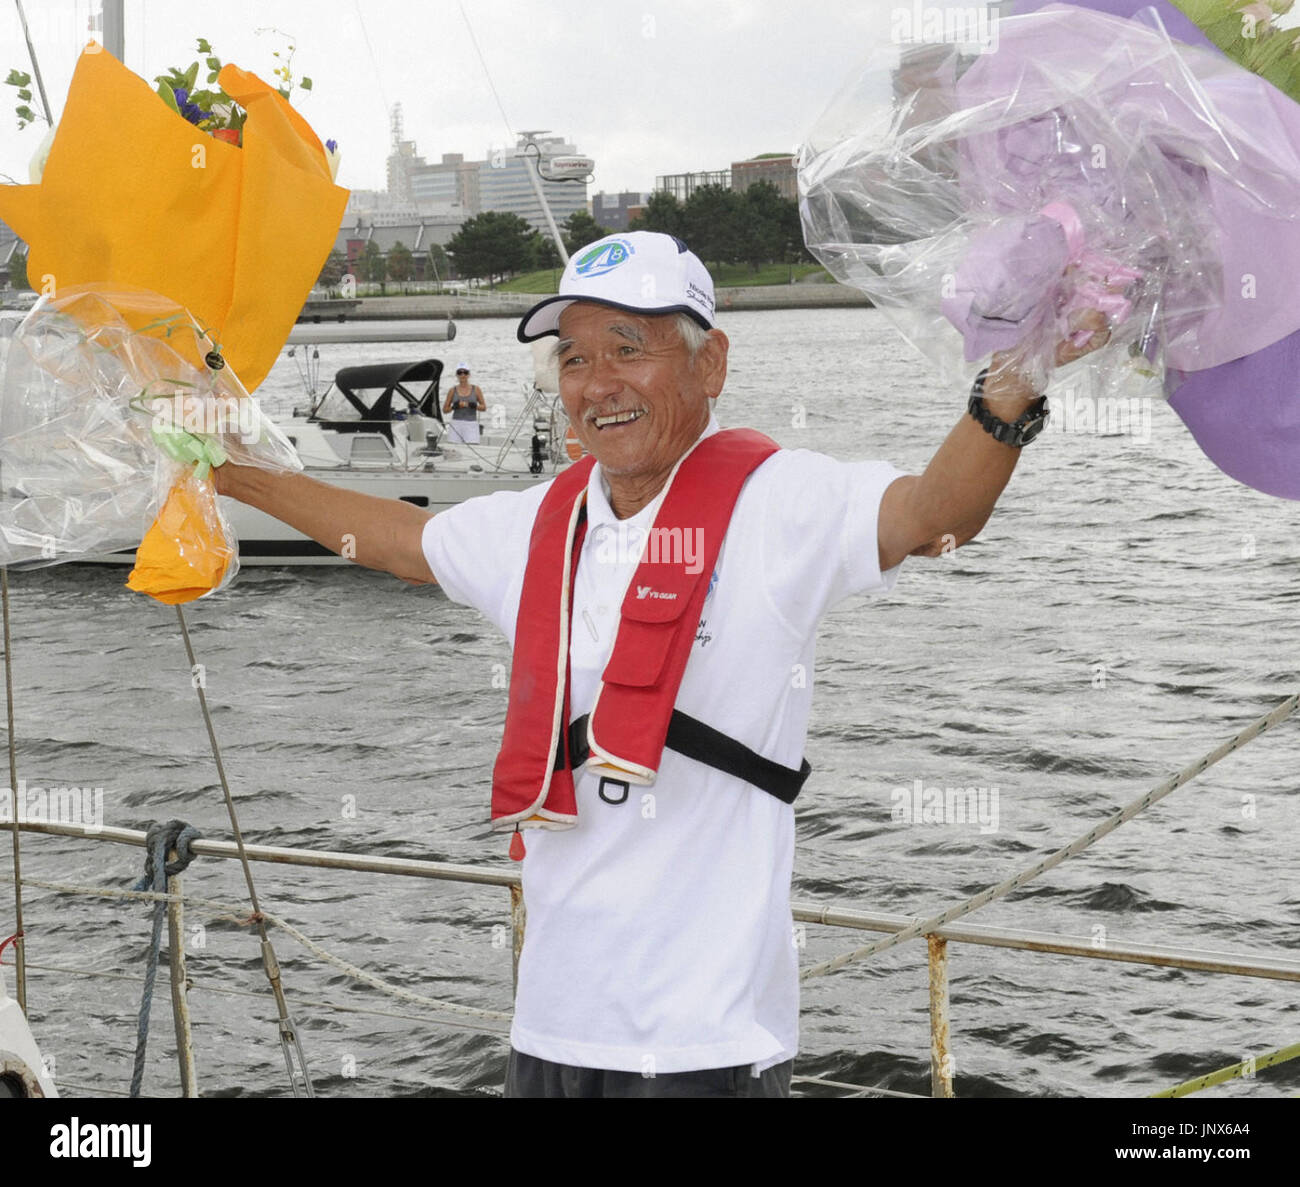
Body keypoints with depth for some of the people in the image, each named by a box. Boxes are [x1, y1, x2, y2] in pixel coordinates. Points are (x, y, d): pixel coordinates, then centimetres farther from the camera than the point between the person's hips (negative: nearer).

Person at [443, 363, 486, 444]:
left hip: (471, 425, -1)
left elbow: (484, 407, 8)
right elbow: (445, 409, 11)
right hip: (456, 424, 1)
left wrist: (473, 406, -10)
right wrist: (454, 406, -7)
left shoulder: (476, 389, 6)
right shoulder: (453, 390, 8)